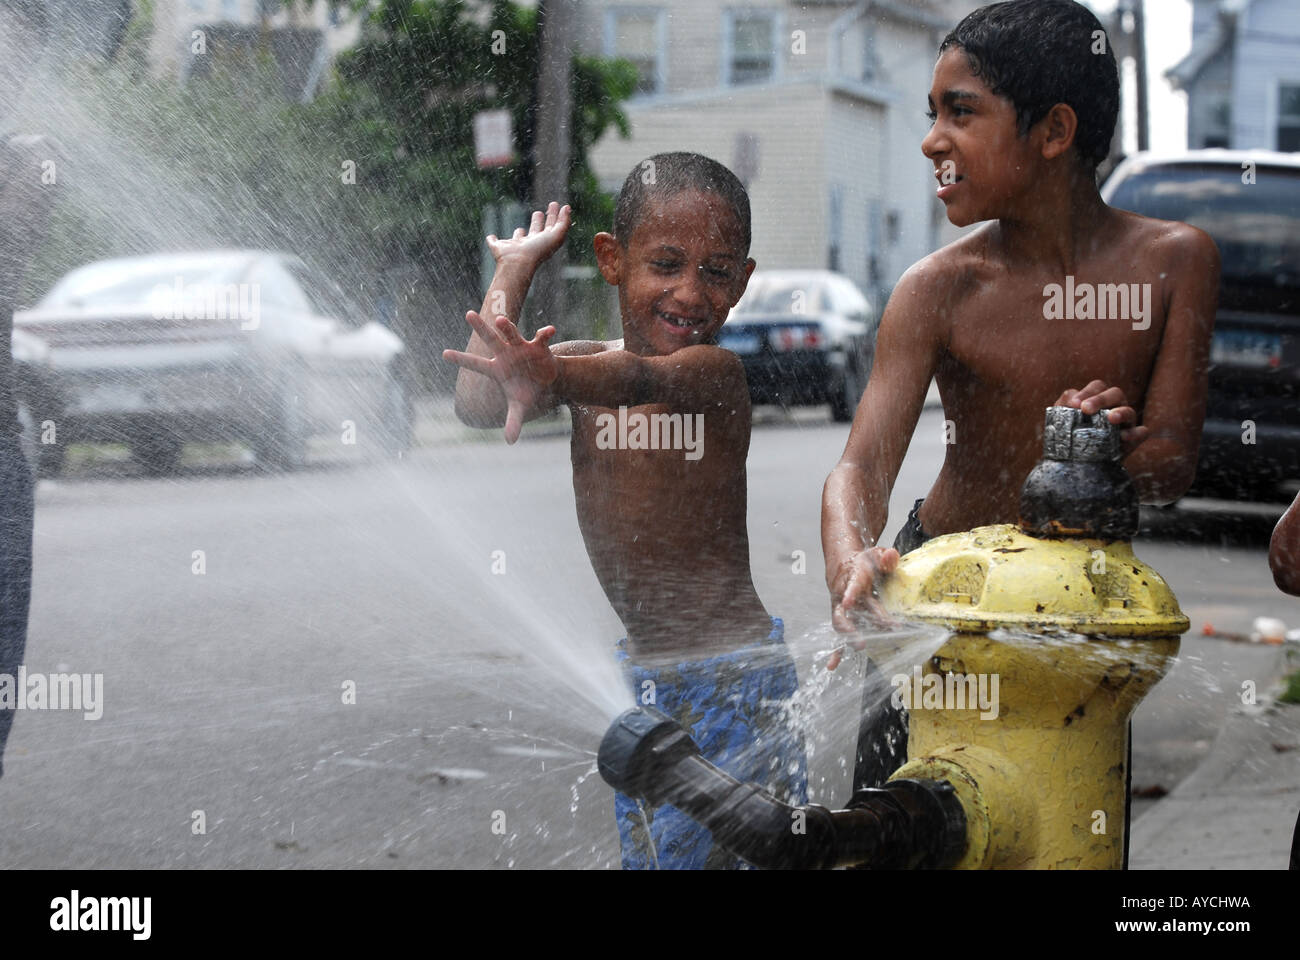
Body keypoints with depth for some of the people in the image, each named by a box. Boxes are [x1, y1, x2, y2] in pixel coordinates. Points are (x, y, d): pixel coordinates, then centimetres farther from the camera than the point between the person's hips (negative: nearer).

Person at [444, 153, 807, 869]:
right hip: (639, 675, 6)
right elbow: (478, 405, -15)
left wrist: (550, 377, -61)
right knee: (642, 850, 17)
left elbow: (643, 379, -40)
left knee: (725, 849, -2)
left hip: (734, 675, -6)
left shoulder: (717, 369, -17)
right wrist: (516, 269, -8)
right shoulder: (585, 359, 1)